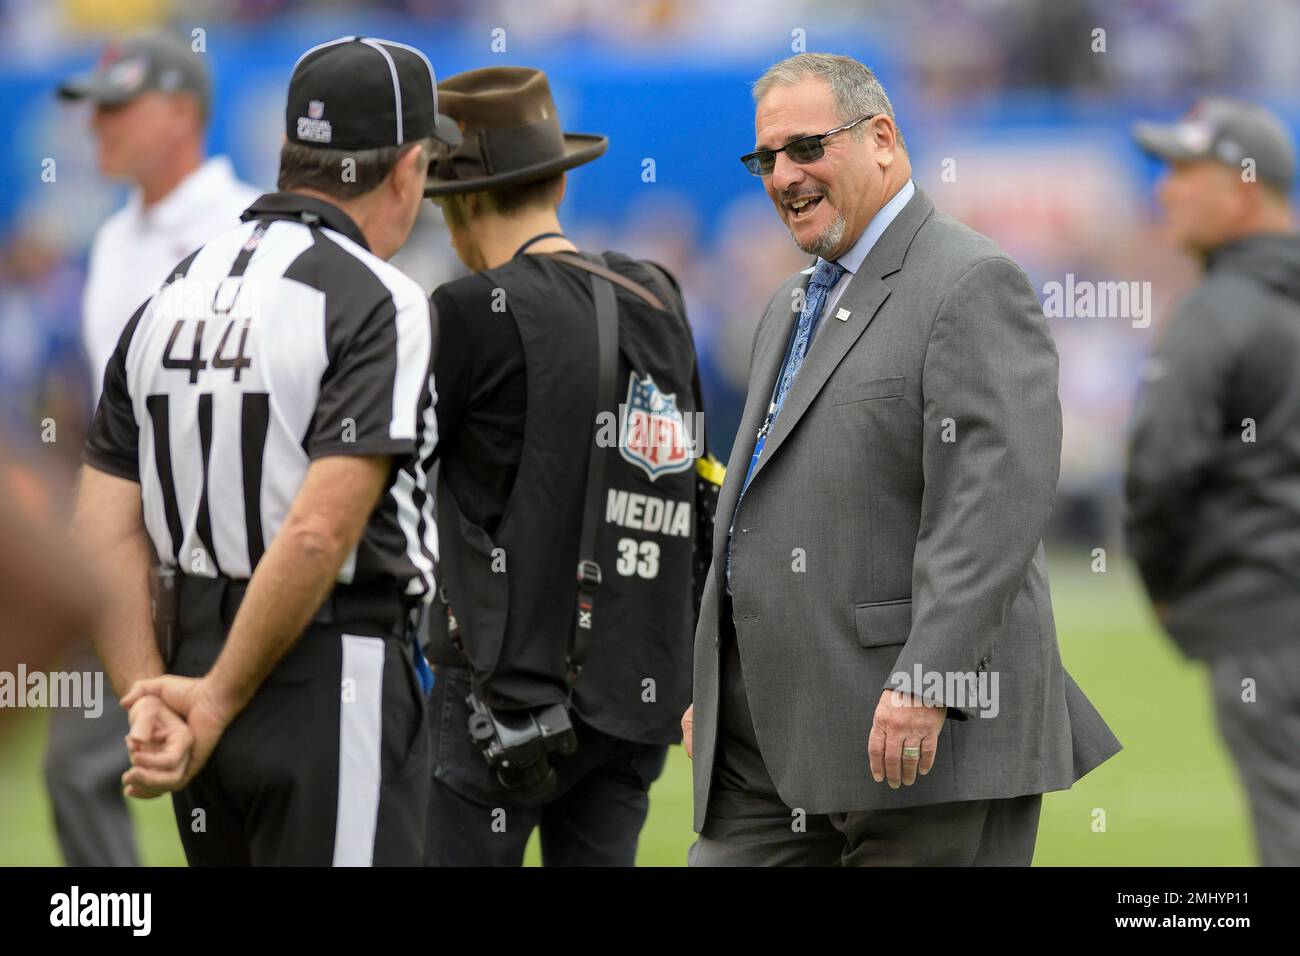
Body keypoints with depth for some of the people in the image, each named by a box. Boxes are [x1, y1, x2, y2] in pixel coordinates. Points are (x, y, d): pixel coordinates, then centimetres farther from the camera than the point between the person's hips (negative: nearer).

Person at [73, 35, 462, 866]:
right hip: (333, 690, -7)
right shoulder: (379, 304, -11)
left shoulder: (172, 297, 10)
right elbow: (318, 533, -21)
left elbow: (104, 527, 4)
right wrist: (217, 700, -14)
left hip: (195, 663, 7)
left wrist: (152, 700, -2)